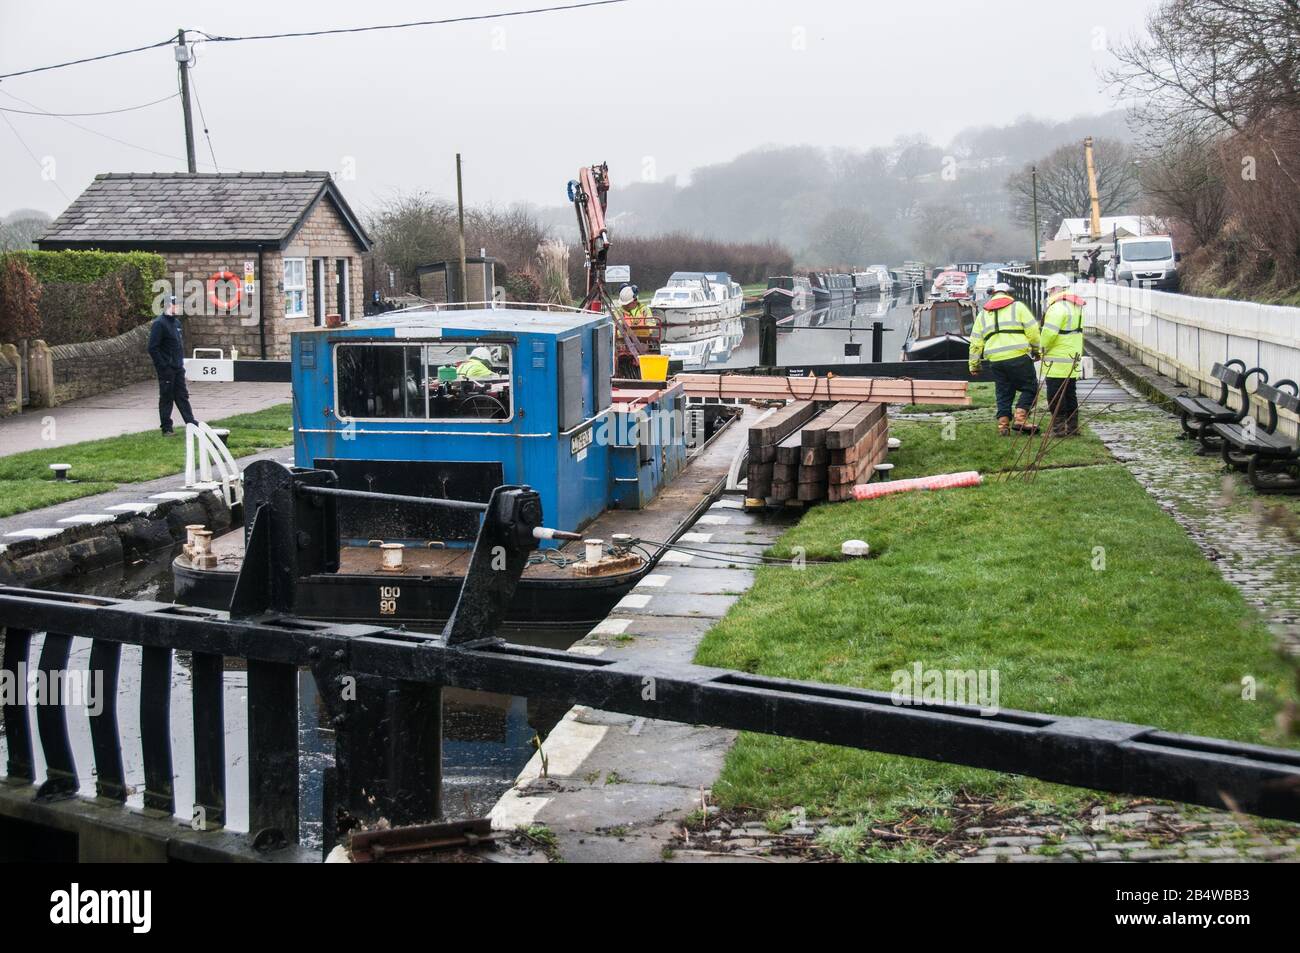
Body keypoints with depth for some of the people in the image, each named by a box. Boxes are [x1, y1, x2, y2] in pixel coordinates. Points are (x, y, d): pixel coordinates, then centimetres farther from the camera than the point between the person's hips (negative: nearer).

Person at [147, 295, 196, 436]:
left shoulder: (176, 322, 13)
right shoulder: (159, 323, -14)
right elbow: (153, 348, -18)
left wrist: (181, 360, 13)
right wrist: (163, 365, -19)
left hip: (178, 368, 8)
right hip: (166, 370, -8)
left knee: (182, 396, 11)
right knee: (166, 398, 0)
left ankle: (192, 424, 14)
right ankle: (166, 428, 7)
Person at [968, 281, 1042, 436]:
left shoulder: (983, 314, 19)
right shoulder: (1017, 307, 7)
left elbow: (976, 342, 18)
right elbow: (1033, 331, 0)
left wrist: (974, 364, 22)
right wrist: (1037, 350, 13)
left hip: (995, 360, 4)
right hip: (1018, 356, -4)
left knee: (1003, 393, 13)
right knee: (1029, 388, 5)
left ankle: (1003, 425, 8)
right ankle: (1020, 419, -9)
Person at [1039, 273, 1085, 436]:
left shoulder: (1058, 307, -17)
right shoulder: (1075, 306, 14)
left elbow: (1049, 332, -24)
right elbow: (1074, 331, 14)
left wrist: (1043, 347, -5)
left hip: (1058, 360, -9)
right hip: (1073, 357, 9)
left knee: (1055, 396, -4)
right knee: (1069, 394, 15)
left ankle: (1058, 428, -3)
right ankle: (1072, 428, 20)